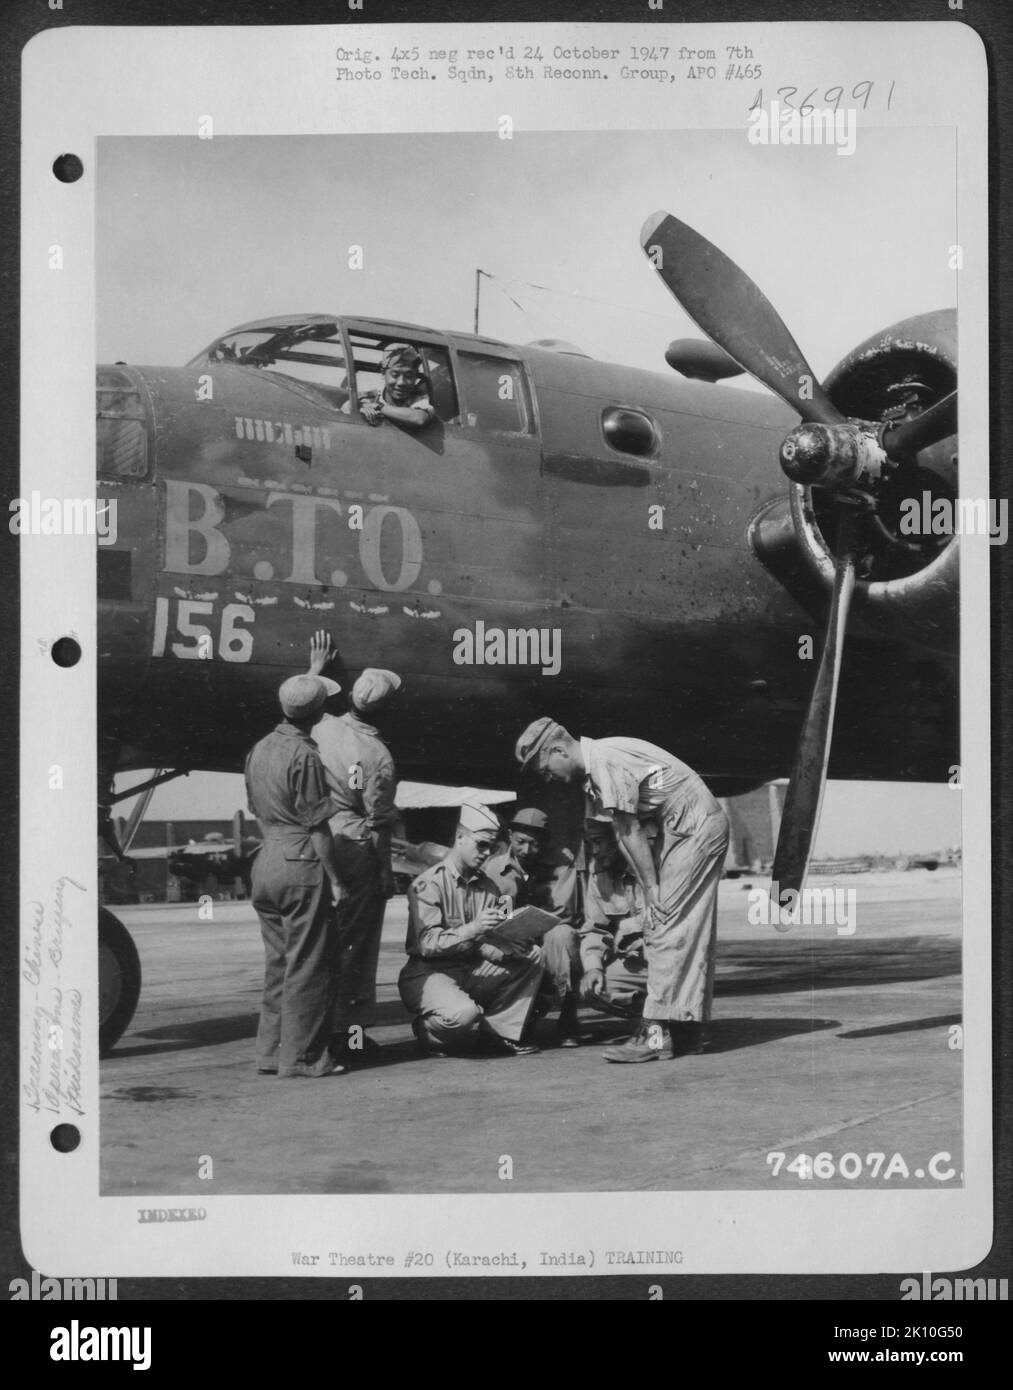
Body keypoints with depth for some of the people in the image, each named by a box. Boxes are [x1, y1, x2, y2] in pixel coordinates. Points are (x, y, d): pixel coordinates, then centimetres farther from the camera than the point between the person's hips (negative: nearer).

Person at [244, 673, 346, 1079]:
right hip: (302, 864, -8)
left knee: (277, 962, 14)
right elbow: (317, 827, -14)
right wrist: (334, 878, -10)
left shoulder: (259, 750, 12)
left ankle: (271, 1053, 17)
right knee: (308, 965, -1)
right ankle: (301, 1056, 1)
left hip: (266, 859, 8)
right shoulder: (305, 756, -14)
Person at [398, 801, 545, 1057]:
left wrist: (509, 949, -19)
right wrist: (472, 930, -32)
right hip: (429, 972, -6)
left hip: (473, 970, 7)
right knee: (463, 1013, -36)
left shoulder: (488, 887, 11)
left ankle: (501, 1028, -5)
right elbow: (427, 944, -20)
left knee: (532, 957, -9)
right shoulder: (429, 883, -10)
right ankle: (428, 1033, -1)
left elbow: (487, 947, 4)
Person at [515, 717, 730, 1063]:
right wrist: (648, 886, 3)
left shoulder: (605, 762, -20)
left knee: (667, 928, -12)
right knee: (690, 931, 10)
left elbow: (630, 831, -18)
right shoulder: (594, 769, 9)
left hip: (697, 825, -10)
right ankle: (688, 1030, 14)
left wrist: (652, 887, -14)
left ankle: (656, 1032, -14)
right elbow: (623, 834, 8)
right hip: (680, 829, 10)